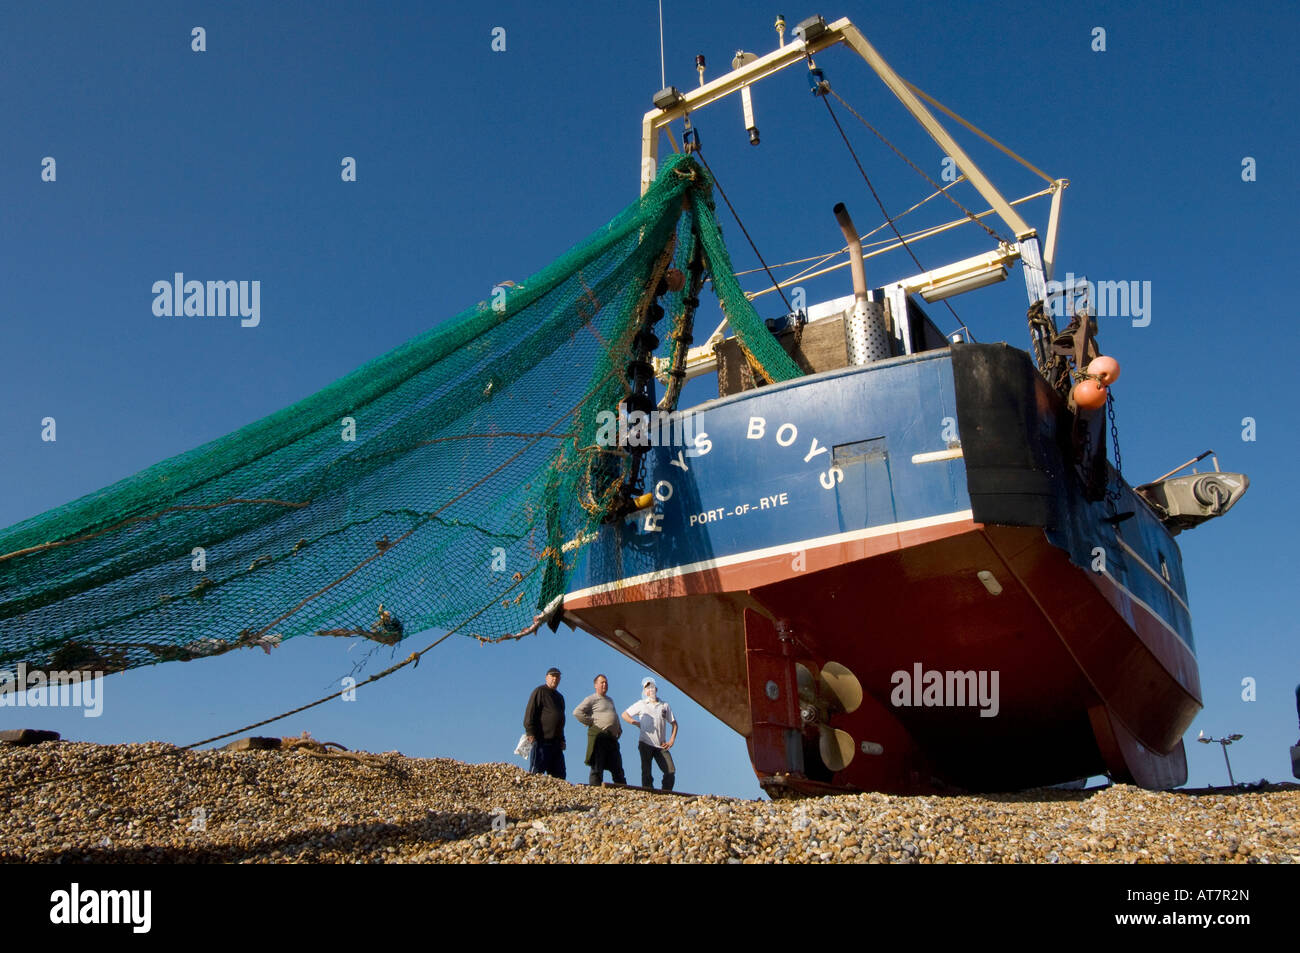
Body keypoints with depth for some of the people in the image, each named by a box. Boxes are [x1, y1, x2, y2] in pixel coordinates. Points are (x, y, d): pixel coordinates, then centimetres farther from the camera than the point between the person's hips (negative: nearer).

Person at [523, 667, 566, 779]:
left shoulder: (560, 697, 24)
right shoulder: (540, 691, 0)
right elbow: (530, 712, -8)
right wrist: (530, 732, -18)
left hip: (556, 741, 8)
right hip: (541, 740, -8)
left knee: (559, 774, 4)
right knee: (536, 772, -10)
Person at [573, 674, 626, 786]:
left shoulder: (610, 700, 25)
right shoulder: (592, 699, 1)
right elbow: (577, 712, -11)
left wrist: (619, 729, 21)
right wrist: (591, 722, -11)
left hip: (612, 738, 7)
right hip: (599, 736, -7)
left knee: (618, 770, 7)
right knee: (597, 768, -7)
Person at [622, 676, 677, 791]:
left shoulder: (664, 706, 13)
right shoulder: (641, 704, 9)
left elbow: (674, 723, 18)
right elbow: (624, 714, 12)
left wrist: (671, 741, 6)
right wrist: (633, 721, -7)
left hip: (661, 746, 2)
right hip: (646, 744, -2)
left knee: (671, 771, -9)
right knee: (646, 773, -3)